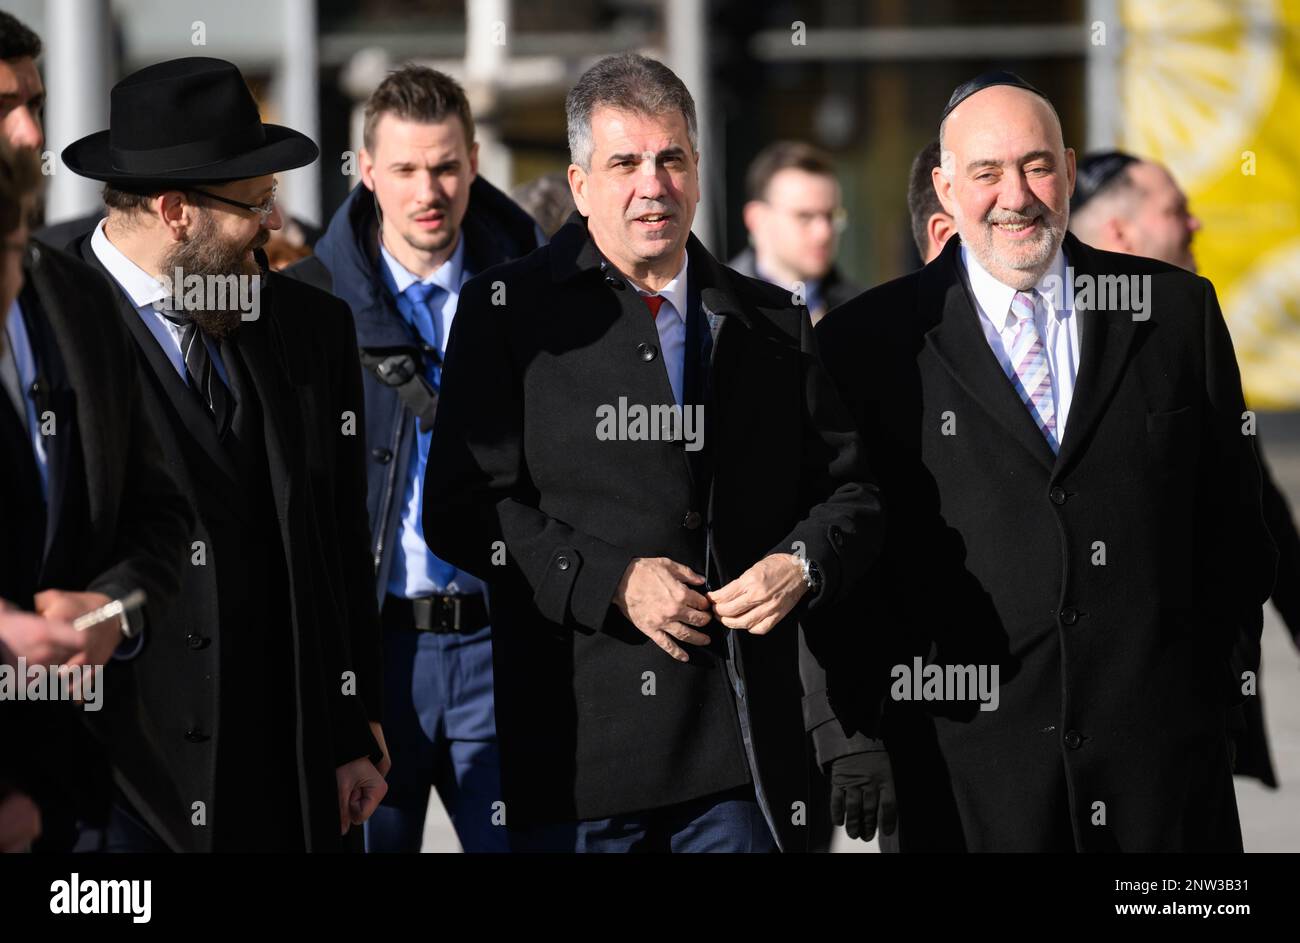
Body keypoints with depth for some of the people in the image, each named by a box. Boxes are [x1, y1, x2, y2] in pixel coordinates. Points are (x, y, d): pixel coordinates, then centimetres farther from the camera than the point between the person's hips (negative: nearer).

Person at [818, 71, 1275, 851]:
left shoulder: (1178, 310, 8)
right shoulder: (870, 342, 1)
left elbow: (1232, 516, 11)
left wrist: (1225, 672, 7)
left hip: (1162, 738, 2)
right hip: (970, 752, -2)